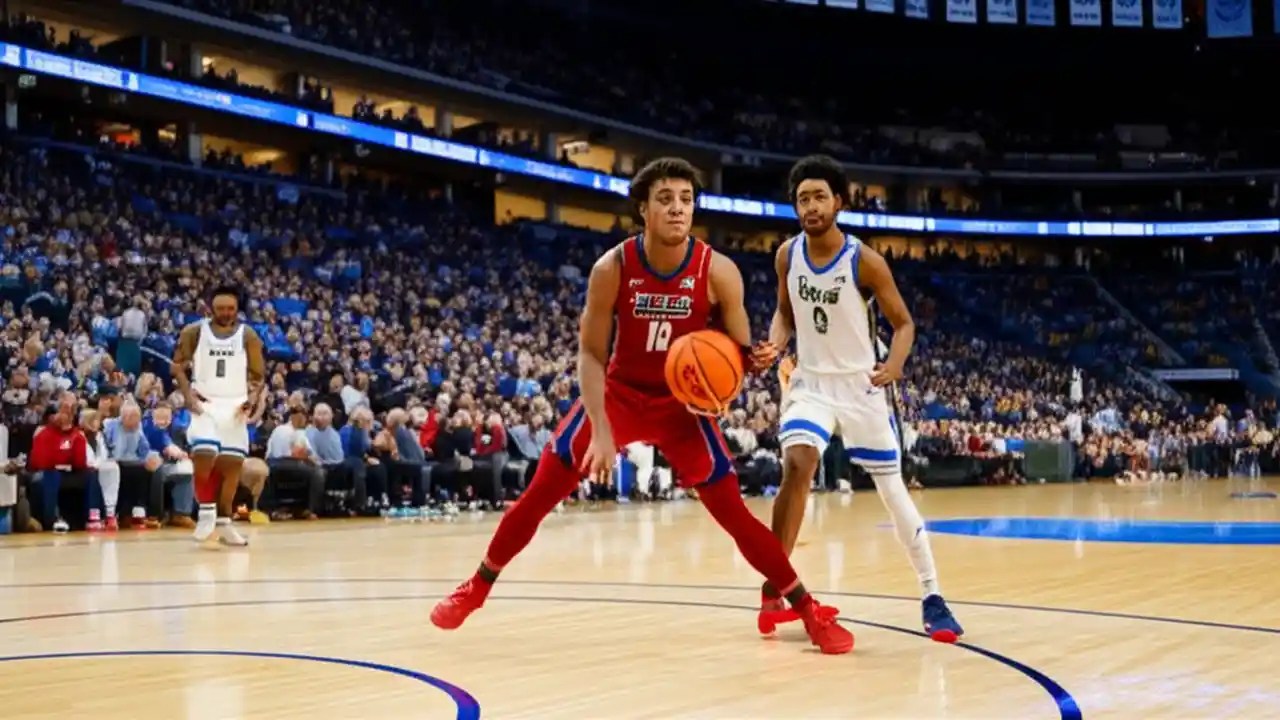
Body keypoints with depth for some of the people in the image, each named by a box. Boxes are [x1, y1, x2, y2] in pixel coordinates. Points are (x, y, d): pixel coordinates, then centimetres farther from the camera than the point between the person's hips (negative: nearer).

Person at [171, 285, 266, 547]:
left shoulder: (248, 336, 1)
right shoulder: (194, 332, -2)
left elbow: (258, 375, 4)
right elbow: (177, 367, 3)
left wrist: (252, 398, -14)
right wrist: (188, 395, -12)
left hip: (235, 405, 2)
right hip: (204, 403, -2)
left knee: (232, 464, 1)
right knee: (204, 455, -22)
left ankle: (223, 523, 12)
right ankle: (206, 511, -7)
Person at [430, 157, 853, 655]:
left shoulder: (718, 272, -18)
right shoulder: (612, 268, -19)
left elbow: (738, 353, -7)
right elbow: (591, 354, -13)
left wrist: (757, 359, -32)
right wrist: (600, 431, -23)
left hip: (682, 403, 0)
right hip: (618, 393, 1)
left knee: (733, 513, -6)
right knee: (539, 494, -1)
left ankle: (809, 610, 6)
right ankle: (477, 588, 18)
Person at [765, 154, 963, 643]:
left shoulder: (865, 262, -16)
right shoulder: (787, 256, -5)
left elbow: (903, 322, -8)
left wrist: (895, 363, -29)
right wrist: (773, 346, -10)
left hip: (860, 386, -2)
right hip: (810, 382, 2)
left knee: (892, 490, 3)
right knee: (796, 467, -22)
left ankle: (932, 596, 16)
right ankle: (774, 587, -13)